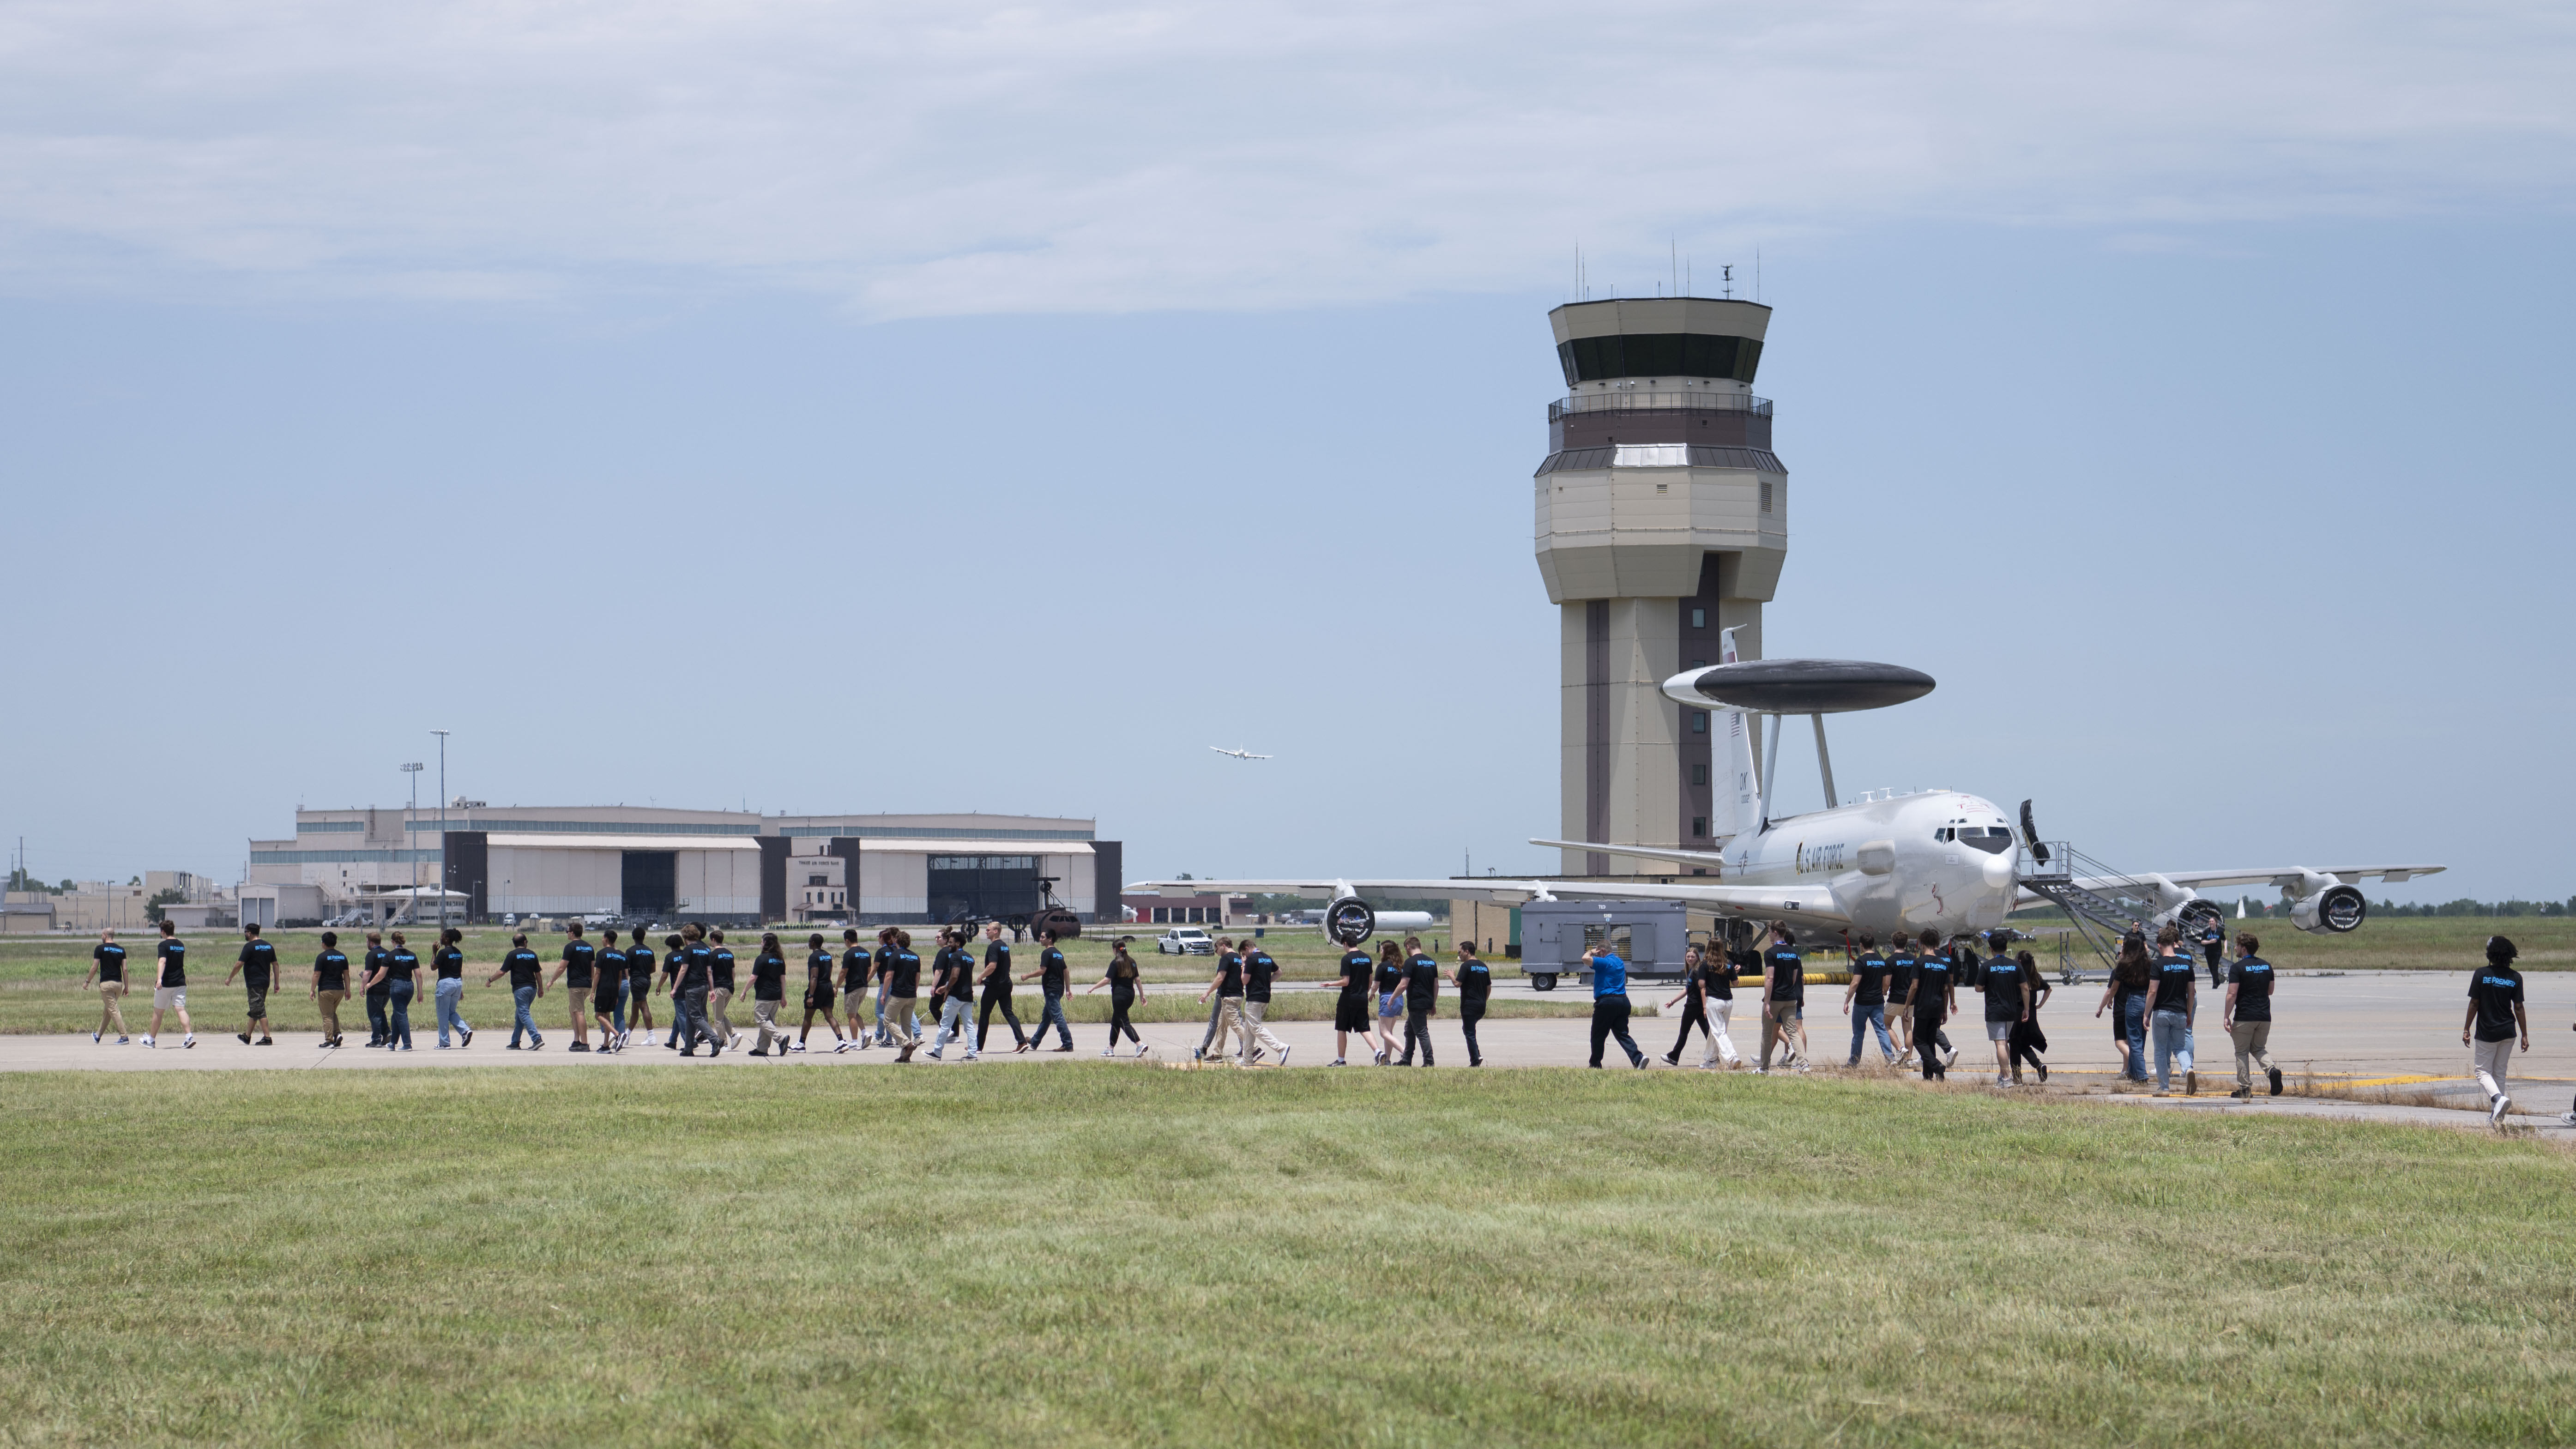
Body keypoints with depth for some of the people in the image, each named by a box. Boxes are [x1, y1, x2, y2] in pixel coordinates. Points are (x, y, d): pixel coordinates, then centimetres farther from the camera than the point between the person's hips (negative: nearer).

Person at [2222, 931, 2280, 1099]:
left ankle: (2244, 1088, 6)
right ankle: (2271, 1069, -10)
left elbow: (2232, 994, -15)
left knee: (2242, 1052, 6)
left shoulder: (2238, 968, -11)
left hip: (2244, 1017, -5)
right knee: (2258, 1048, 18)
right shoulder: (2267, 966, 8)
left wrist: (2226, 1017, -11)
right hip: (2264, 1016, 6)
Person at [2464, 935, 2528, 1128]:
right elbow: (2519, 1008, -2)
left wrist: (2466, 1029, 1)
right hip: (2508, 1032, 4)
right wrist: (2525, 1035, 3)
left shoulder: (2481, 975, -10)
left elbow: (2474, 1004, -8)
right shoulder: (2515, 978, -2)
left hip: (2486, 1033, -4)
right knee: (2500, 1072, 13)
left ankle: (2498, 1098, -23)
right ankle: (2495, 1116, 14)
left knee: (2482, 1070, 5)